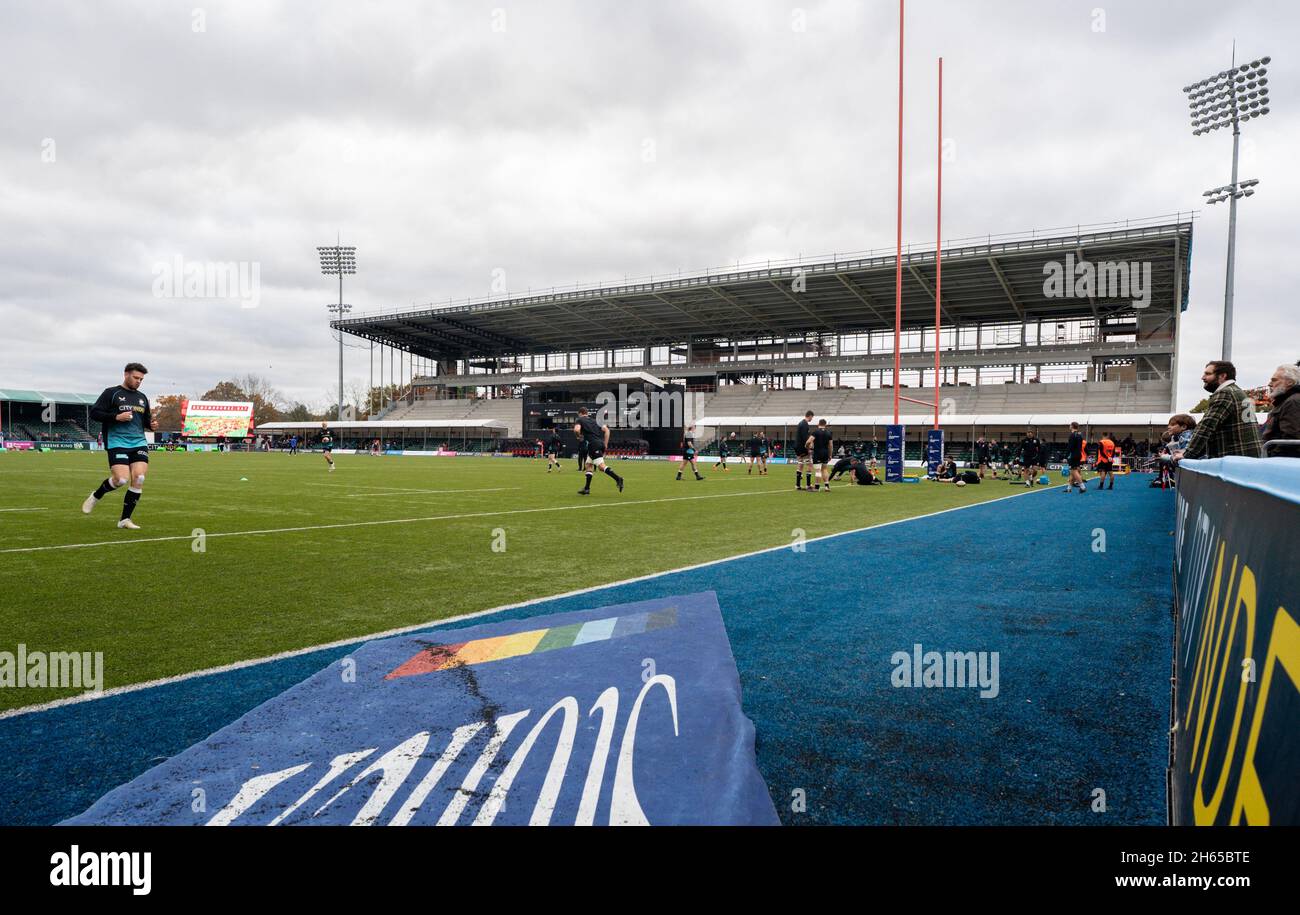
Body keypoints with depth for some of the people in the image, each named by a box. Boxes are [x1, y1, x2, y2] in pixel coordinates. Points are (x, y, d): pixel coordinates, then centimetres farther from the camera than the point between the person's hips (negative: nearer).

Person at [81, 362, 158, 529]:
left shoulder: (142, 398, 19)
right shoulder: (111, 393, 2)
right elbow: (94, 413, -3)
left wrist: (151, 424, 7)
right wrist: (116, 417, -15)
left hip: (139, 443, 5)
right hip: (117, 443, -5)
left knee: (139, 478, -10)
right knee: (121, 479, -17)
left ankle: (125, 519, 2)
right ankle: (95, 496, 17)